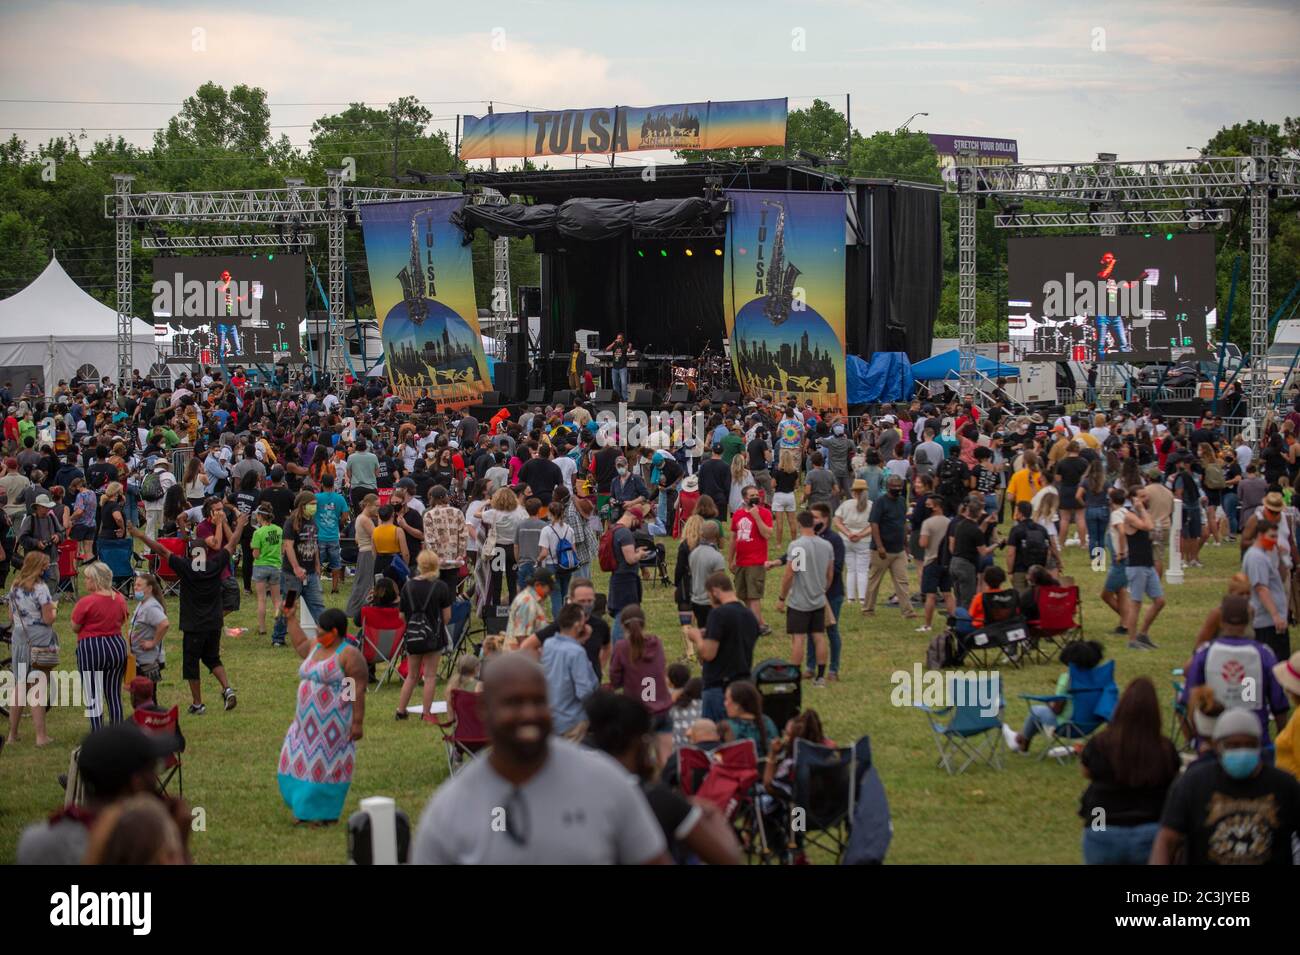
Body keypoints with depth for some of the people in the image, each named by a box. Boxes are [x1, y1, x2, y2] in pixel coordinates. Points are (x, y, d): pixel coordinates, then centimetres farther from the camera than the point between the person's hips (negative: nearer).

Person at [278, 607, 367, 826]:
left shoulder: (349, 655, -15)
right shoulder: (316, 647, 10)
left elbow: (358, 691, -17)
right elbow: (300, 645, 34)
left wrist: (358, 722, -20)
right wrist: (291, 617, 32)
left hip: (333, 723, -9)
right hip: (308, 721, 9)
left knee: (327, 766, -2)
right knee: (301, 761, 11)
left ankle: (327, 814, 7)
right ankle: (306, 809, 22)